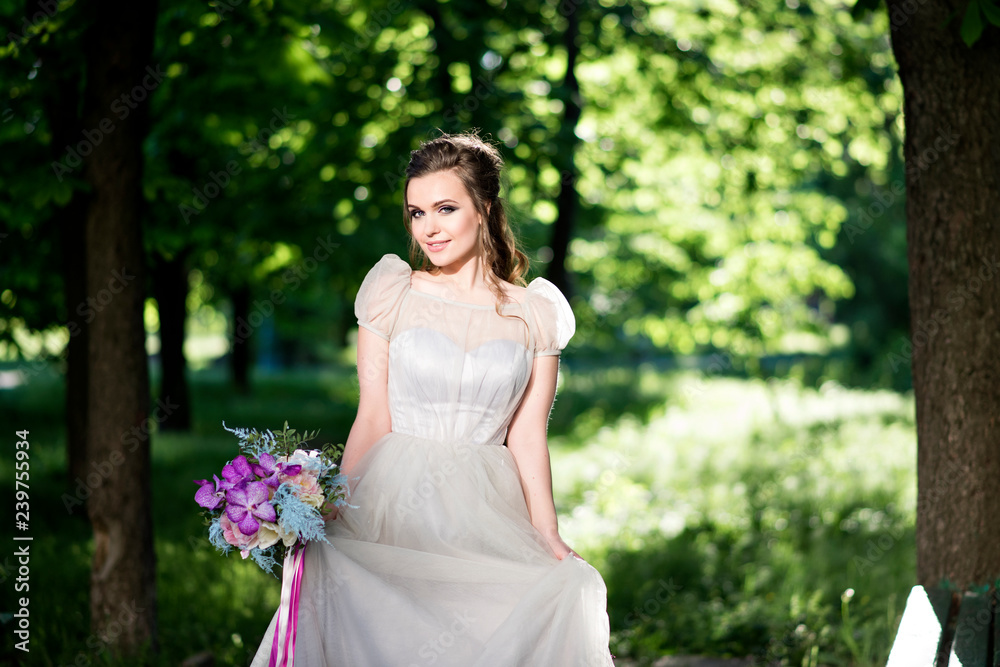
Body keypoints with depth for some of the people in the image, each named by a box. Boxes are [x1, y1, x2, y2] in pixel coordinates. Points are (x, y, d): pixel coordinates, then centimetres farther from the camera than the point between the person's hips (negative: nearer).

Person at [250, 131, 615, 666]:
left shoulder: (534, 315, 6)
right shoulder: (390, 294, 5)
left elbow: (526, 440, 5)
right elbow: (372, 422, 2)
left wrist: (550, 542, -1)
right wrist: (331, 513, -8)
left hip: (486, 514, 2)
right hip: (394, 505, -1)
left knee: (574, 590, -19)